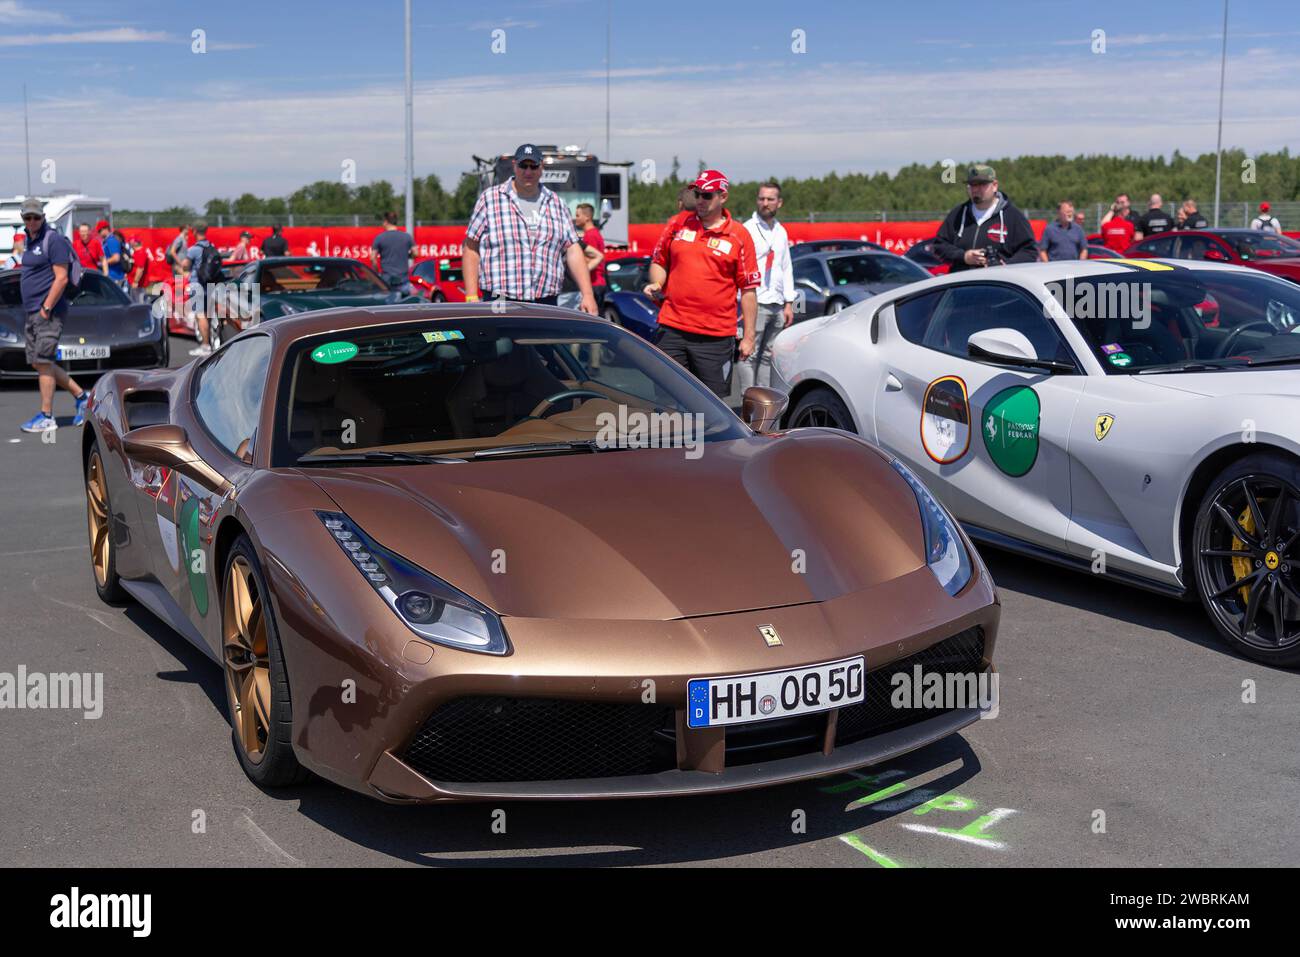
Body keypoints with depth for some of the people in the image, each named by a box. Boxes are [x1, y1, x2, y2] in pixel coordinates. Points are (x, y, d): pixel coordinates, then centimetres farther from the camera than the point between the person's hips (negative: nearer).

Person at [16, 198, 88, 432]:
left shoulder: (53, 240, -10)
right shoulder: (30, 243, 17)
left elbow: (61, 278, -16)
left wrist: (46, 309, -18)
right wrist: (31, 311, 15)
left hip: (49, 311, -9)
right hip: (32, 312, 9)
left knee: (43, 362, -9)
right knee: (37, 363, 9)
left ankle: (46, 417, -4)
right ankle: (81, 396, 18)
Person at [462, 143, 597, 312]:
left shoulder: (556, 203, 15)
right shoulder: (490, 198, 5)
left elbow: (573, 252, 10)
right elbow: (471, 248, 3)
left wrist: (587, 295, -2)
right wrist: (471, 298, -6)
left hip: (546, 304, 3)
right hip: (499, 305, -3)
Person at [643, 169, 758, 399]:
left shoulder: (739, 236, 1)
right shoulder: (677, 224, 10)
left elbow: (749, 290, 1)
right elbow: (659, 261, 21)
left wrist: (748, 337, -2)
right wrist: (656, 284, -2)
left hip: (715, 337, -3)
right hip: (673, 329, 3)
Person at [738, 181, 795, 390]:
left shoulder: (781, 232, 18)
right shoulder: (747, 229, -3)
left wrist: (789, 303, 16)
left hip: (777, 304, 7)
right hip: (755, 302, -7)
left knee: (767, 356, 10)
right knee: (749, 354, -9)